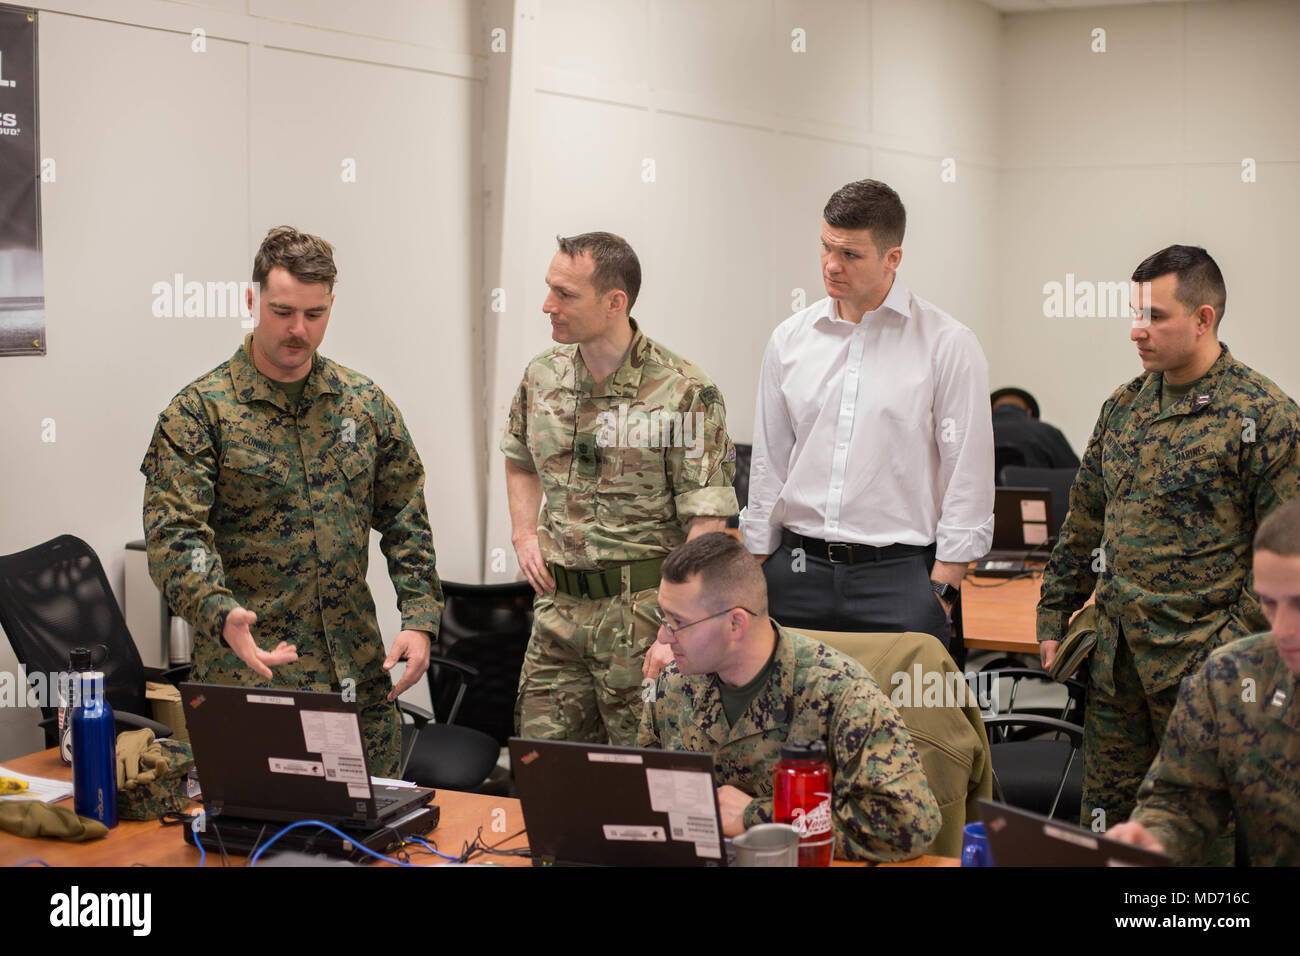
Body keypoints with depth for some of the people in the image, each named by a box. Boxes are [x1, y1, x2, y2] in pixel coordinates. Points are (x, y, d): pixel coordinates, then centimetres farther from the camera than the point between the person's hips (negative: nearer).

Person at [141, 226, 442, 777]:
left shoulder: (365, 403, 9)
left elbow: (406, 519, 12)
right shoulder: (200, 411, -5)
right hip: (249, 668, -4)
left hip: (359, 671, 4)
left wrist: (420, 618, 0)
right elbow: (174, 535, -14)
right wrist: (221, 615, -31)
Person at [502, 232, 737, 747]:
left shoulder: (684, 392, -12)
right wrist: (525, 534, 12)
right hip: (558, 602, 5)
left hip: (642, 607, -5)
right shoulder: (541, 377, 7)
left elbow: (706, 521, -13)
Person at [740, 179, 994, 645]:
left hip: (900, 574, -3)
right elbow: (768, 466, 13)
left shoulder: (948, 344, -3)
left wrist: (942, 592, -8)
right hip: (798, 572, 3)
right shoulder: (789, 339, 9)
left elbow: (968, 479, -4)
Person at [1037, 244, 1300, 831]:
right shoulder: (1124, 407, 11)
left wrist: (1240, 647, -13)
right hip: (1116, 653, 6)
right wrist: (1053, 617, 15)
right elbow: (1084, 523, 18)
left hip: (1202, 659, -6)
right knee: (1104, 813, 10)